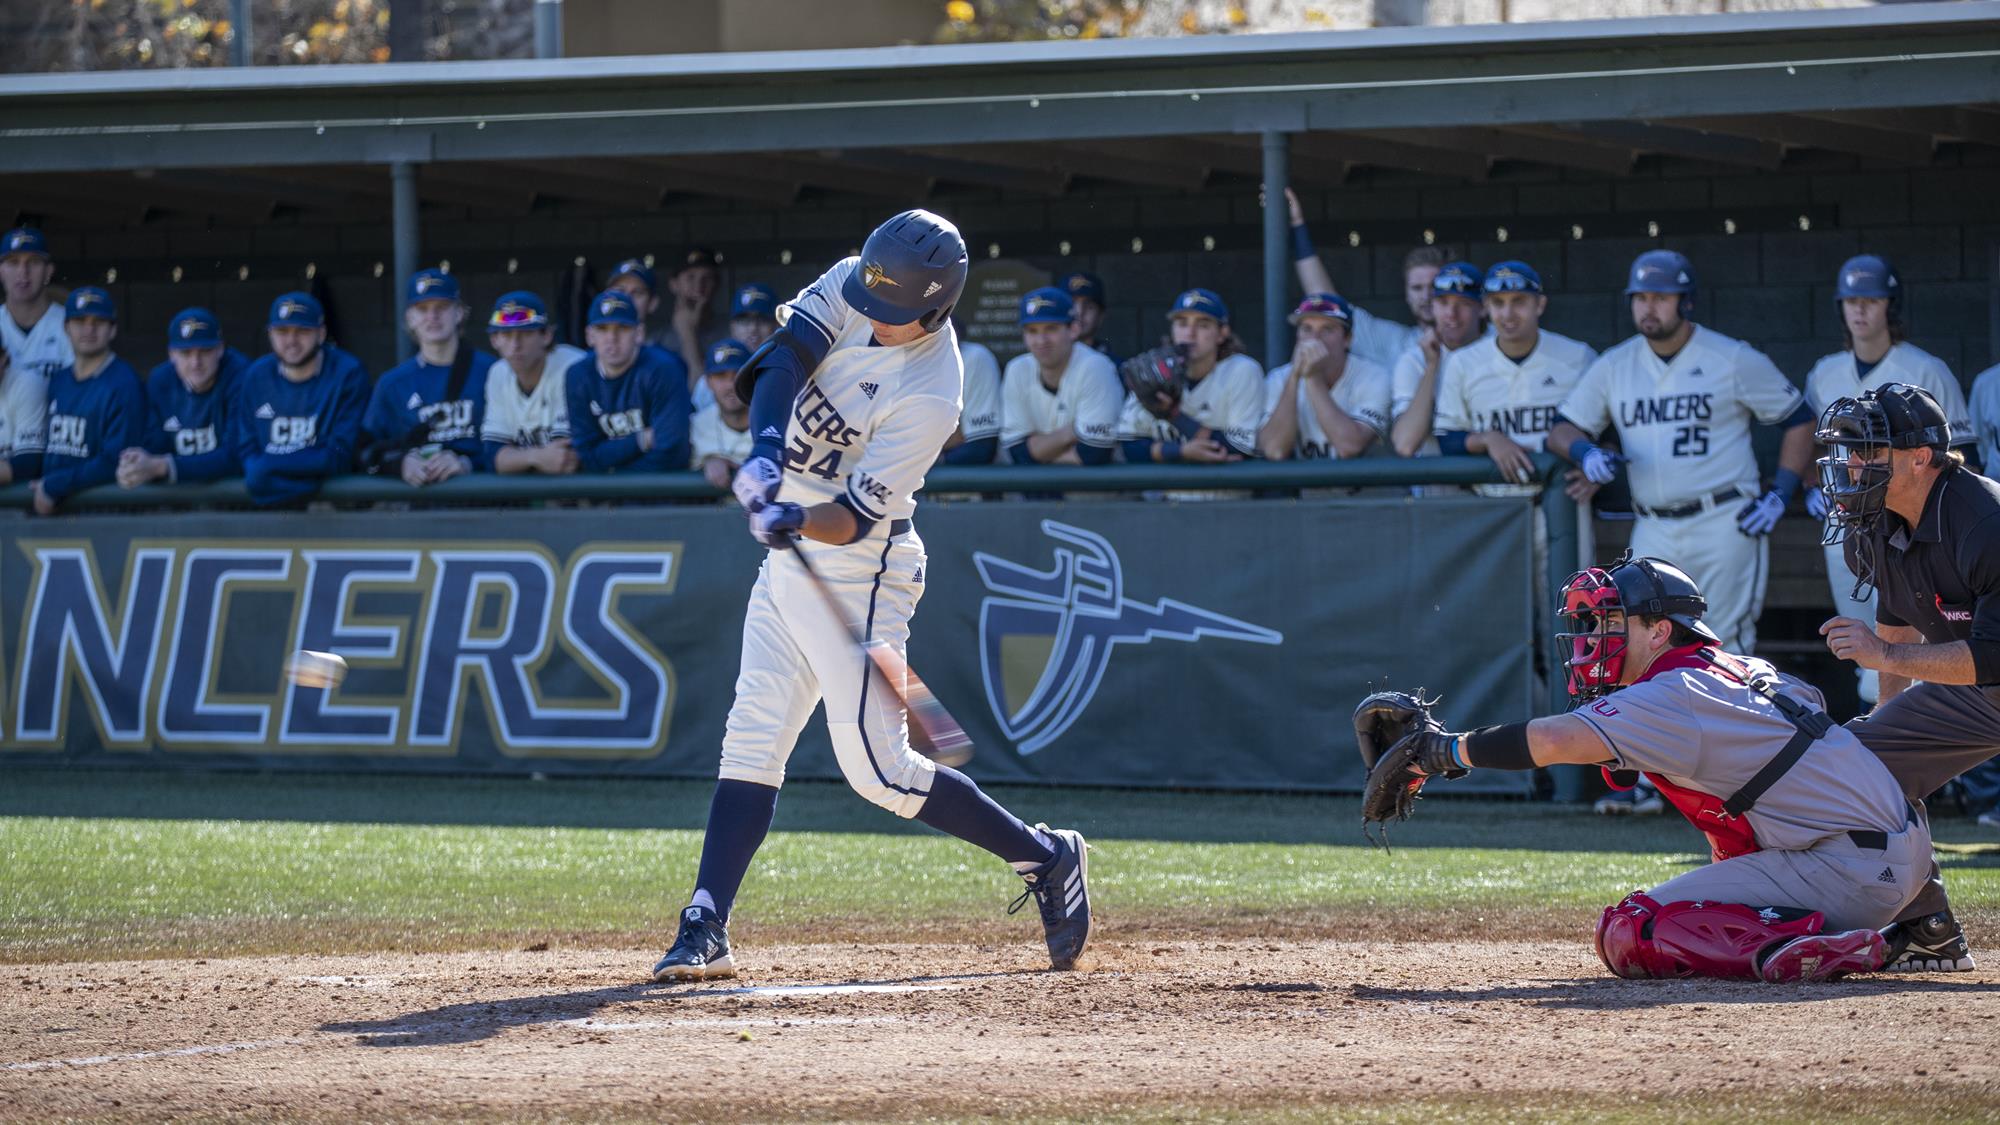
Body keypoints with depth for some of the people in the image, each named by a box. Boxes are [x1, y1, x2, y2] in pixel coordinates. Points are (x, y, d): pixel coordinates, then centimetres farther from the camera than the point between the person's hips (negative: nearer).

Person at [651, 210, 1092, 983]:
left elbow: (859, 519, -23)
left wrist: (797, 521, -42)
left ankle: (1044, 859, 6)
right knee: (751, 740, 3)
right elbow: (782, 361, -14)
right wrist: (768, 451, -30)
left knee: (877, 768, -9)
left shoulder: (929, 396, -23)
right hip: (789, 555, 7)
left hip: (855, 571, -7)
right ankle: (705, 931, 2)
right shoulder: (851, 286, -4)